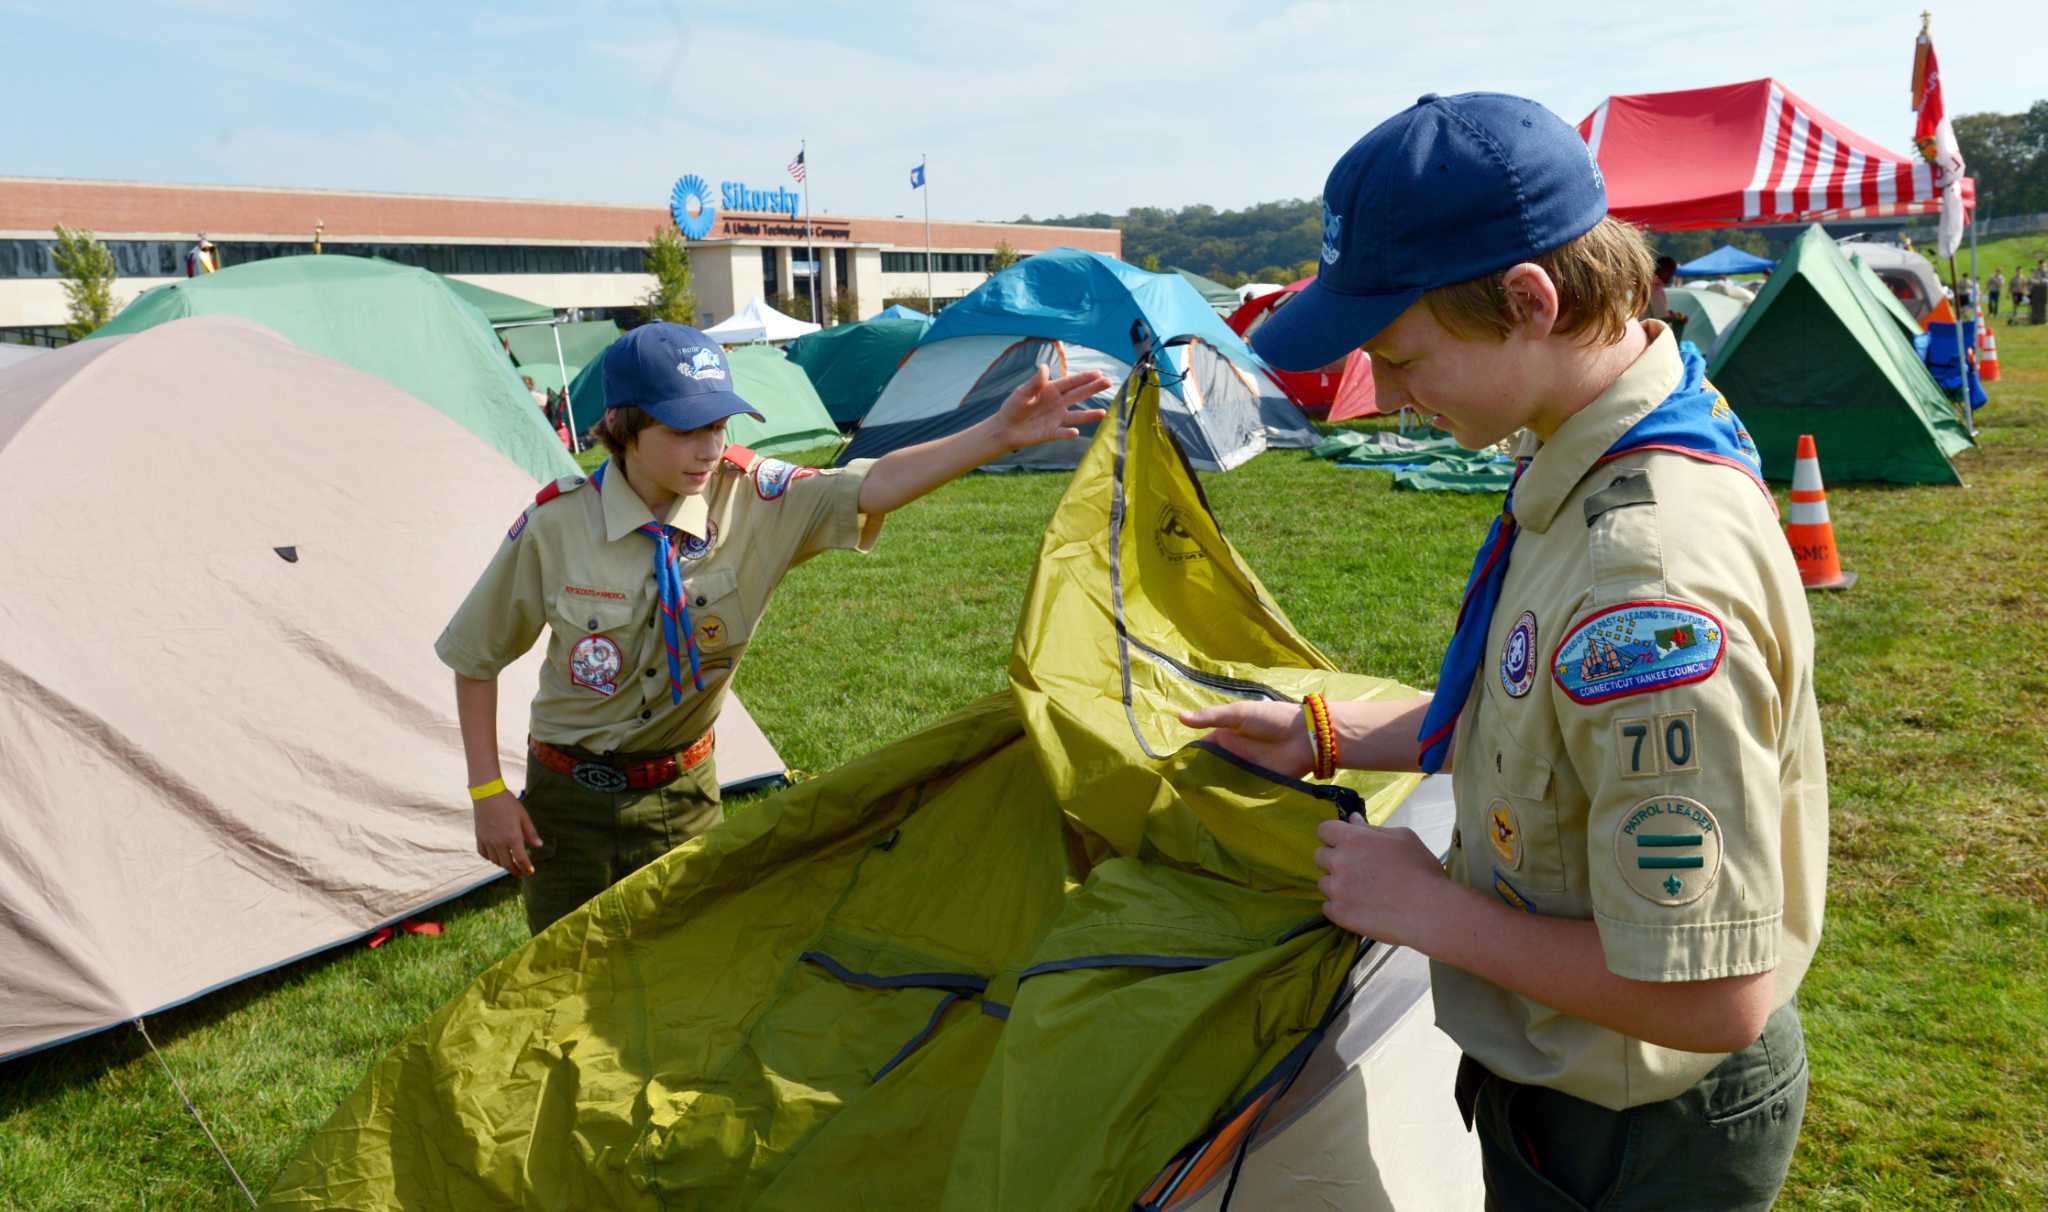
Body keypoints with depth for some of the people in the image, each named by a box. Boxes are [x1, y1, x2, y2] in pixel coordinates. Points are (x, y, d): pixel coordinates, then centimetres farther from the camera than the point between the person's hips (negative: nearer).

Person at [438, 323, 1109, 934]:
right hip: (569, 800, -1)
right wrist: (488, 793, -6)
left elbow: (871, 485, -29)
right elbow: (477, 658, -4)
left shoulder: (752, 498, -15)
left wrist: (996, 435, -43)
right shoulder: (557, 523, -17)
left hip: (683, 796, 2)